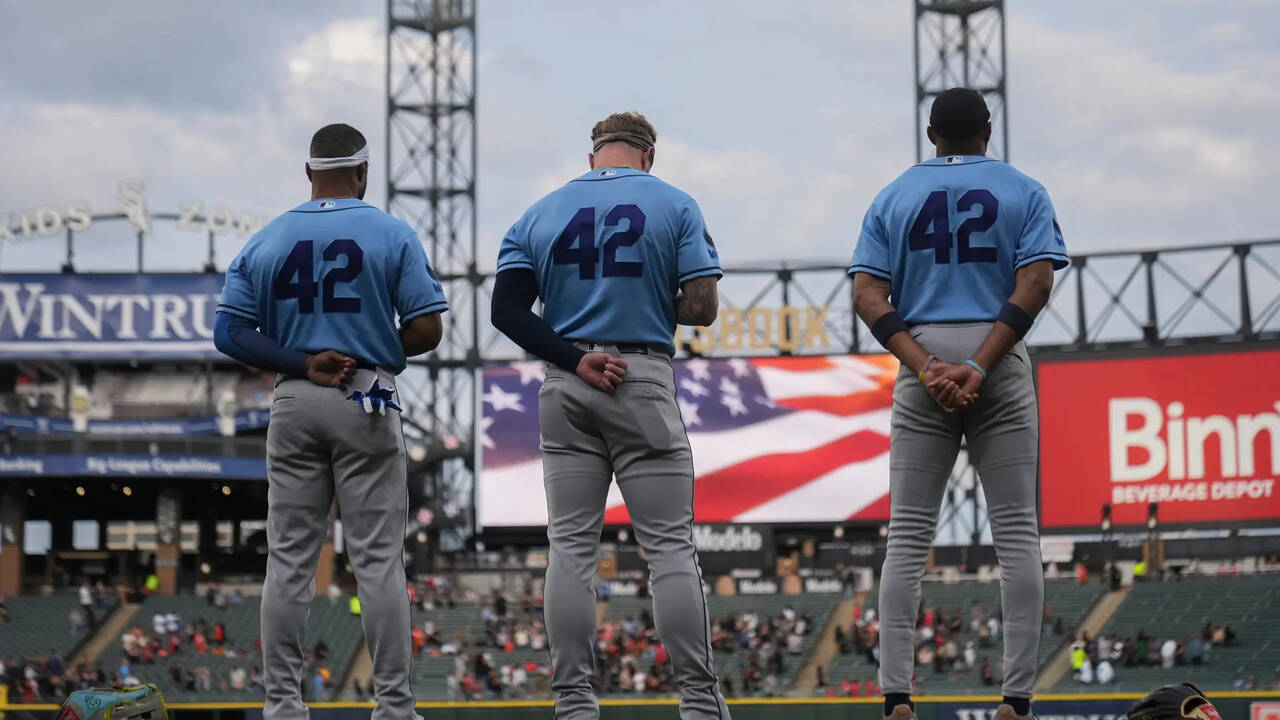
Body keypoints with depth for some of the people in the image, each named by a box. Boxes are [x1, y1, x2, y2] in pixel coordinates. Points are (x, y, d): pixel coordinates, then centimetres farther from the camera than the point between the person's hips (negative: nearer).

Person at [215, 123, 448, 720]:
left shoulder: (265, 243, 5)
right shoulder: (393, 235, -3)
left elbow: (229, 333, -1)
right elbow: (426, 328, -8)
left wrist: (301, 363, -5)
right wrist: (375, 353, 7)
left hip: (293, 404, 3)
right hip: (367, 403, -2)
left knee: (289, 559, 6)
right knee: (378, 558, -1)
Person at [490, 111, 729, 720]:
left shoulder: (540, 213, 9)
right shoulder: (674, 205, 1)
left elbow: (507, 309, -2)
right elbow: (701, 307, -7)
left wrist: (572, 357, -7)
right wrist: (653, 308, 12)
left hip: (565, 390, 3)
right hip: (644, 382, -2)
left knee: (571, 545, 5)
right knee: (670, 545, 0)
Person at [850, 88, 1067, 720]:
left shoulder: (894, 196, 12)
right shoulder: (1023, 192, 9)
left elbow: (868, 295, -1)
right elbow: (1035, 283, -7)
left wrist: (926, 368, -9)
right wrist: (979, 368, -13)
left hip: (922, 363, 1)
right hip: (1002, 362, -1)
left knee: (907, 536, 2)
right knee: (1016, 532, 1)